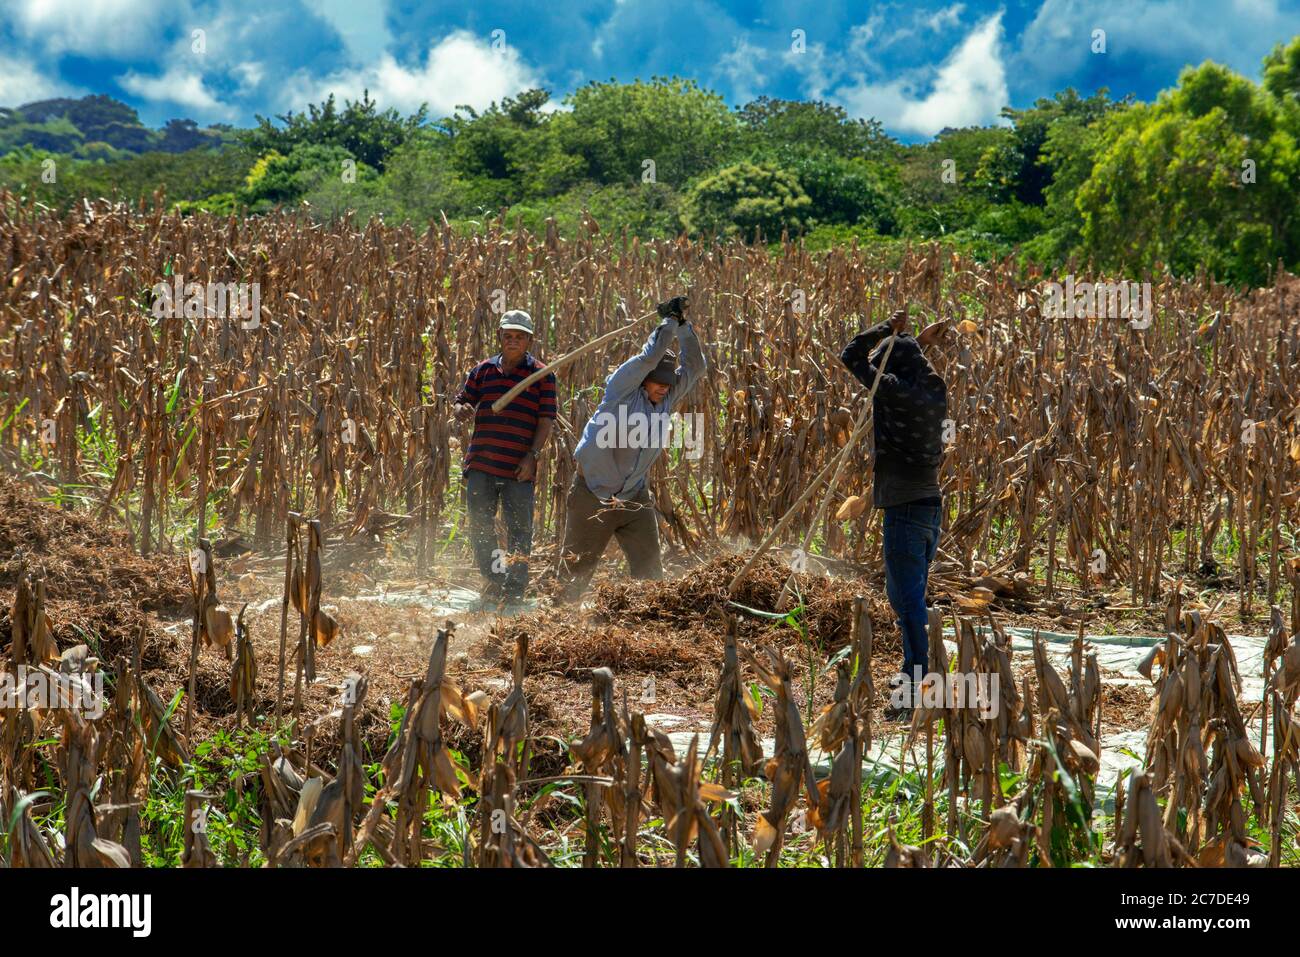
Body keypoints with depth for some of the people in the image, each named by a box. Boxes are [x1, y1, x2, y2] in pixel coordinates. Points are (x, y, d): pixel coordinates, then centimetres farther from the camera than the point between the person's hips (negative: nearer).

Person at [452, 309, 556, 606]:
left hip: (519, 469, -3)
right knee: (480, 526, 5)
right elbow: (461, 403, 14)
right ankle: (494, 580, 19)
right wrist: (462, 411, -12)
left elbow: (547, 419, -2)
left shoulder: (542, 376, 3)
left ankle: (515, 589, 8)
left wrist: (532, 456, -12)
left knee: (519, 530, 1)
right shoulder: (483, 371, 12)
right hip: (481, 464, 3)